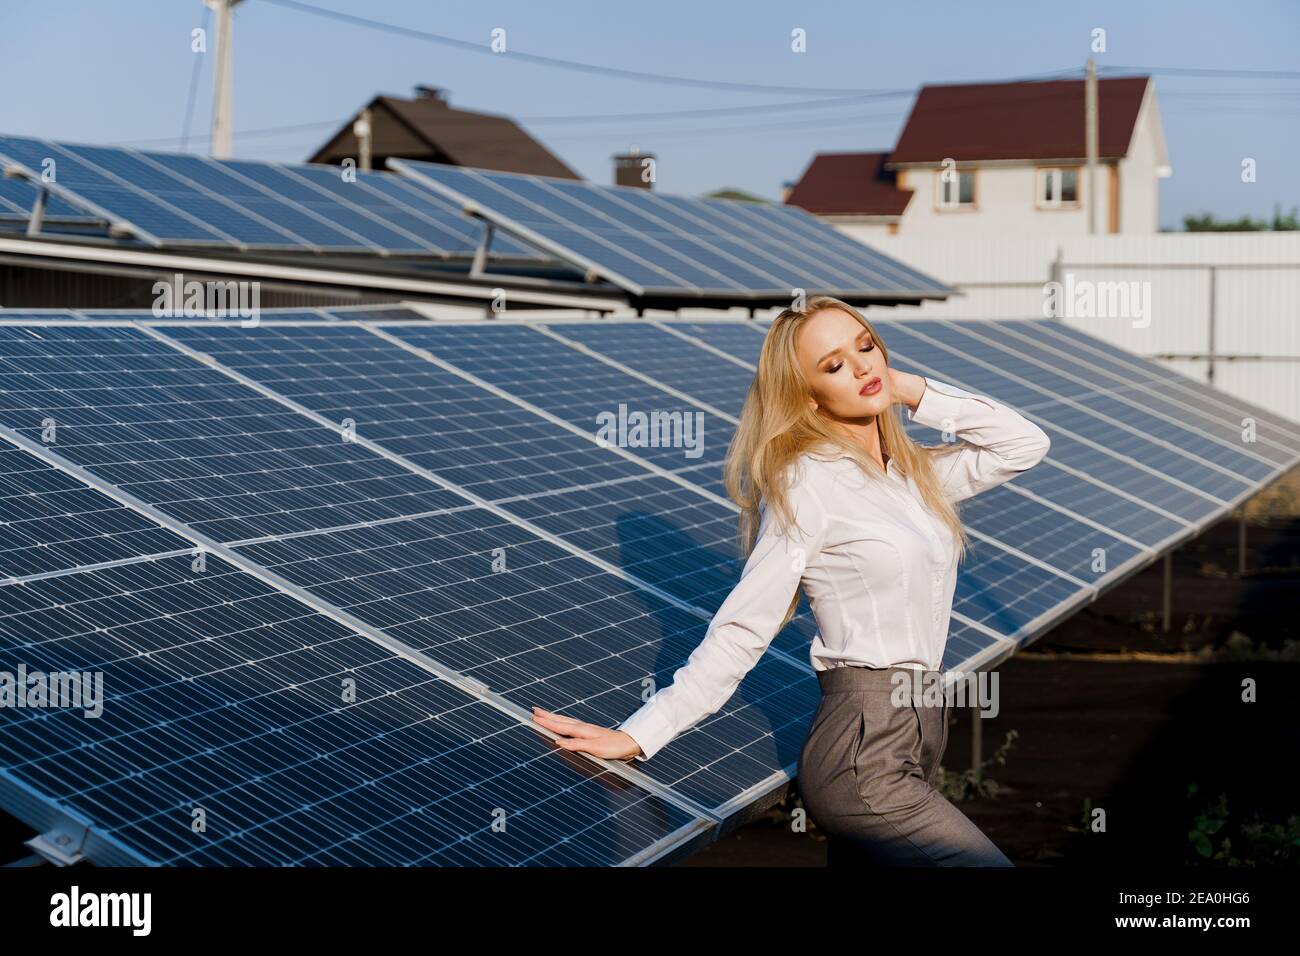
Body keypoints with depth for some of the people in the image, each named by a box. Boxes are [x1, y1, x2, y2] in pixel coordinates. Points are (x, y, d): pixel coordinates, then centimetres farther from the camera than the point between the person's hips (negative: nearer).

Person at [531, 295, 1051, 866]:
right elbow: (741, 631, -13)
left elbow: (1024, 444, 13)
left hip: (918, 734, 8)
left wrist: (916, 392, 6)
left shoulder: (914, 472, 12)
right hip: (864, 751, -8)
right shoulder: (809, 483, -11)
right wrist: (638, 736, -17)